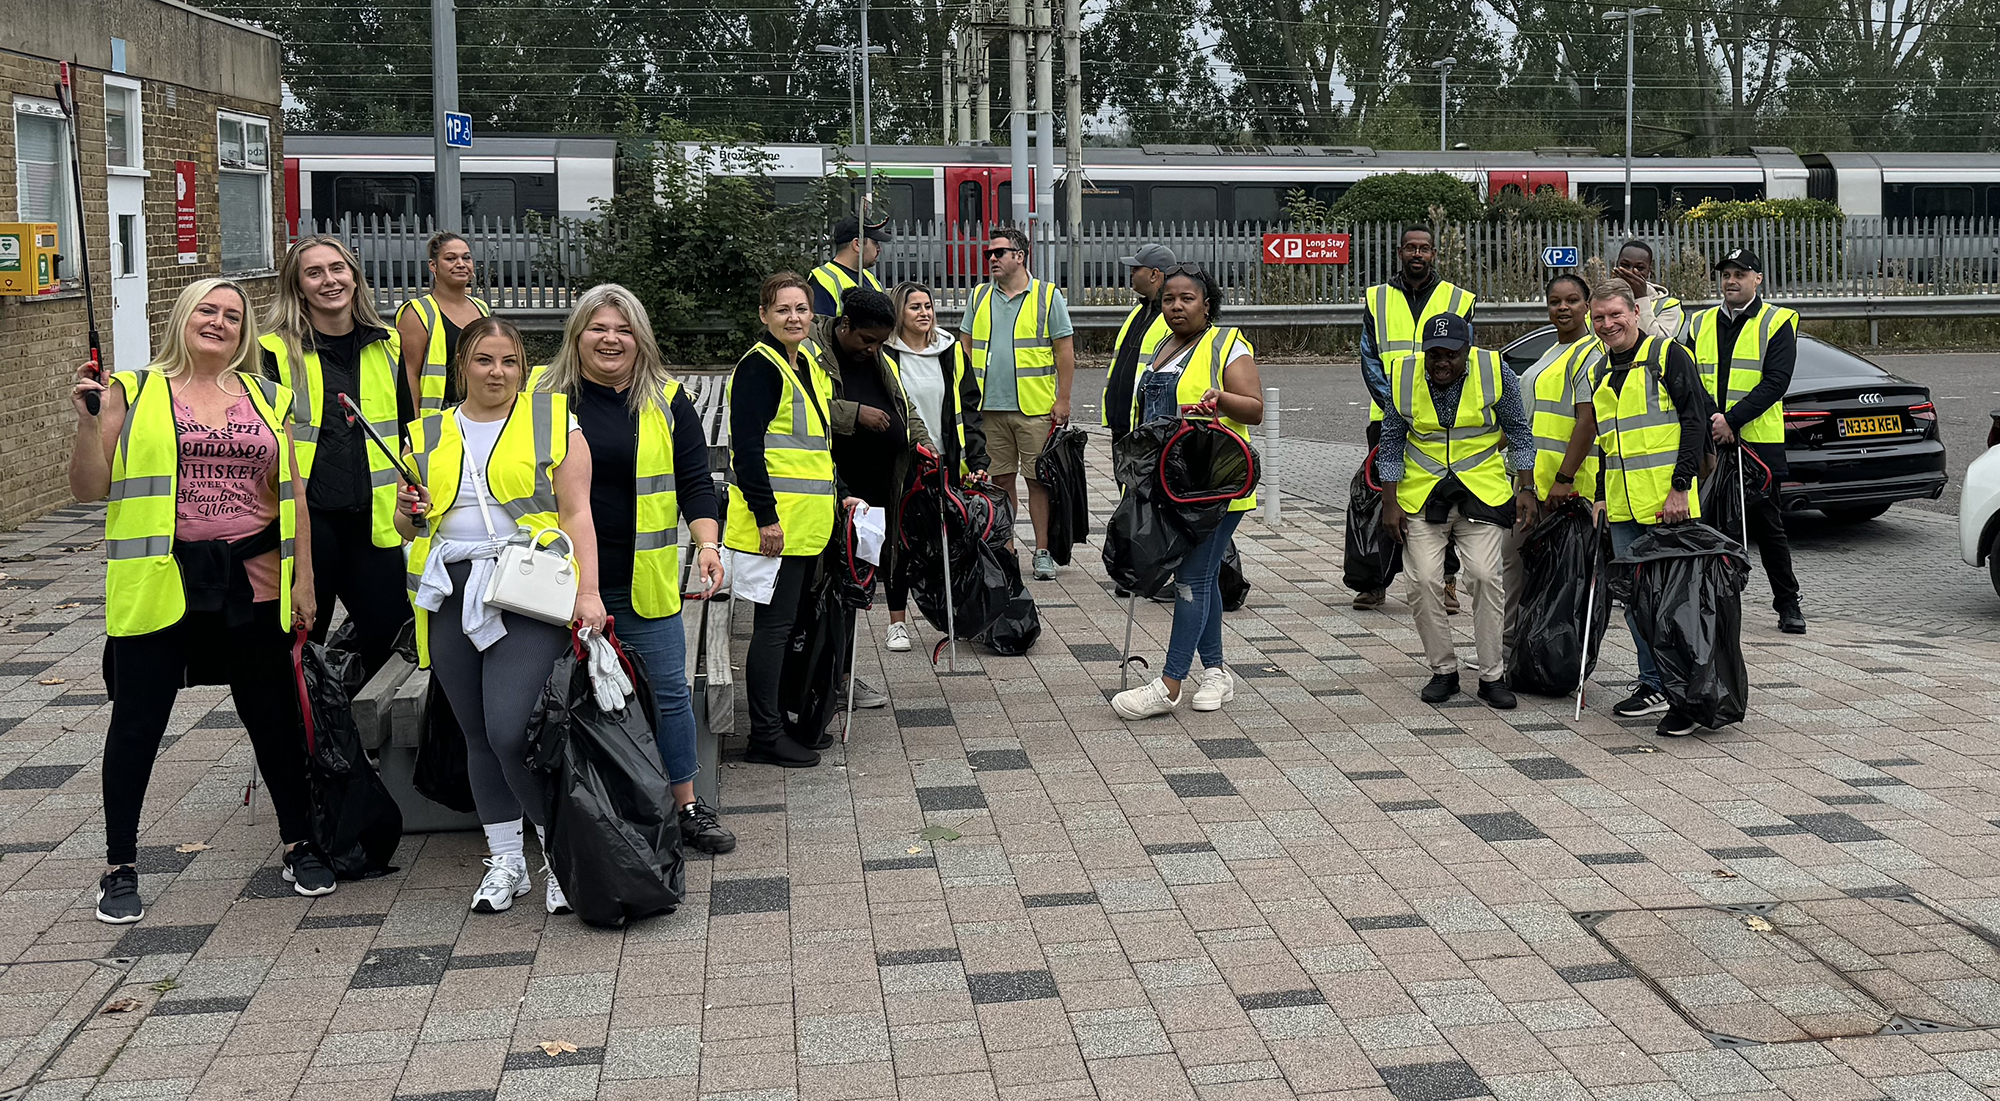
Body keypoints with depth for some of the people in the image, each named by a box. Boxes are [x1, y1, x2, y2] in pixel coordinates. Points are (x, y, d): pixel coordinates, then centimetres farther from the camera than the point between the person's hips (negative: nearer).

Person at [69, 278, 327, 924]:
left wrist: (303, 577, 5)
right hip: (159, 581, -2)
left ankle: (299, 845, 26)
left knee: (275, 717, 10)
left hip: (251, 582, 2)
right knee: (136, 724, 5)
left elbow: (293, 494, 11)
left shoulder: (266, 399, 10)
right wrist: (90, 422, -15)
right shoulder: (135, 393, 2)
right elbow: (89, 488, -1)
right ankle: (120, 868, 18)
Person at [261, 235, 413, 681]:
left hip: (374, 519, 3)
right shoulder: (276, 352, -1)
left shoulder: (387, 346, 12)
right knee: (301, 643, 5)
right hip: (306, 516, -3)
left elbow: (406, 434, 19)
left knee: (389, 634, 1)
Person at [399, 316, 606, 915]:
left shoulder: (551, 420, 6)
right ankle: (505, 860, 21)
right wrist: (409, 511, -2)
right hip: (451, 598, 5)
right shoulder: (428, 436, 16)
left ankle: (560, 850, 2)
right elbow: (406, 527, 22)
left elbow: (576, 512, 1)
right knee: (478, 735, 8)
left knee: (511, 731, -16)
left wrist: (588, 589, -9)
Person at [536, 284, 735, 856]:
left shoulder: (667, 401, 3)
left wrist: (707, 543, -15)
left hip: (643, 583, 0)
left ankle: (688, 807, 17)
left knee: (668, 691, 4)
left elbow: (694, 482, 0)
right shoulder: (546, 397, 3)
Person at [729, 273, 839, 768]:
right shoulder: (759, 367, -13)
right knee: (775, 623, -5)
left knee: (789, 620, 15)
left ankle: (780, 718, 25)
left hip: (805, 521, 9)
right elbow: (747, 447, -19)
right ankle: (765, 735, 2)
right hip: (775, 522, -9)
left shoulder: (807, 364, 15)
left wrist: (838, 495, 20)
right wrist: (766, 516, -23)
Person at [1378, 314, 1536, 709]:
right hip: (1421, 493, 1)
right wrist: (1390, 503, 0)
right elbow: (1392, 442, 4)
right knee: (1425, 580, -5)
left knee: (1485, 576, -10)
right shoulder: (1403, 377, -6)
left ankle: (1491, 675, 2)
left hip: (1482, 490, -1)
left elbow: (1519, 433, 4)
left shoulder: (1496, 373, -8)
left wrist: (1525, 488, -1)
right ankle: (1443, 670, 12)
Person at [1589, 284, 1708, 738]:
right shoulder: (1601, 374, 16)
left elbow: (1693, 423, -9)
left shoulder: (1668, 356, -4)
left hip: (1668, 502, -7)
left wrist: (1681, 487, -15)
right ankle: (1654, 685, 19)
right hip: (1623, 510, 7)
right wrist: (1600, 496, 17)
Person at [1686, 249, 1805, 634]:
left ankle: (1788, 604, 12)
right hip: (1709, 444, 4)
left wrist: (1732, 419, -19)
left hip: (1758, 443, -4)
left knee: (1767, 525, 1)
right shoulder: (1701, 324, 14)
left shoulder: (1777, 323, 1)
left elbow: (1776, 381, -10)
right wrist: (1711, 419, -11)